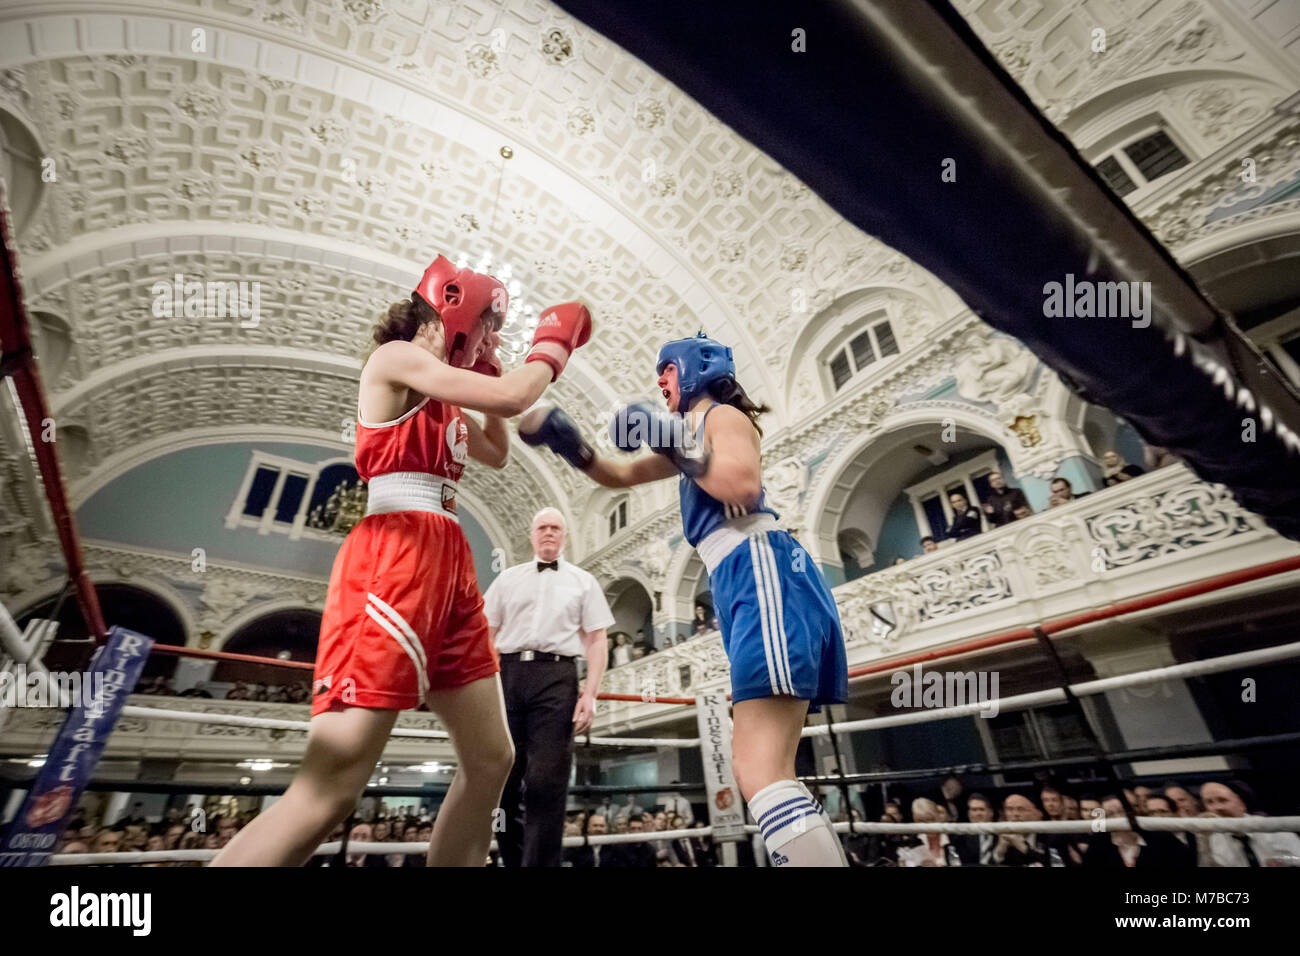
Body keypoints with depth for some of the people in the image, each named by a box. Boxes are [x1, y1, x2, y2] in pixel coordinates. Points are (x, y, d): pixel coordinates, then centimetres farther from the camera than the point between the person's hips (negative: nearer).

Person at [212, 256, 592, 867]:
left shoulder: (440, 396, 24)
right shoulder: (396, 358, -1)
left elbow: (497, 453, 36)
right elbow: (512, 397, -13)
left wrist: (492, 377, 28)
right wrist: (552, 346, 7)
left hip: (447, 565, 10)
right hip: (393, 559, -9)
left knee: (491, 759, 9)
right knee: (331, 783, -14)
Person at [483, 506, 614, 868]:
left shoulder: (583, 581, 11)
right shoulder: (508, 578, 16)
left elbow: (597, 640, 5)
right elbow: (487, 636, 14)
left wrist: (589, 694, -6)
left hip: (556, 676, -2)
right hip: (507, 674, 3)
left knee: (547, 782, -4)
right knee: (502, 777, 9)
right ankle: (512, 858, 28)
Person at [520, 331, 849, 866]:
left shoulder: (723, 415, 3)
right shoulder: (692, 436, 29)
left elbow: (743, 486, -17)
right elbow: (620, 476, 33)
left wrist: (675, 444, -9)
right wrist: (566, 441, 21)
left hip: (763, 574, -10)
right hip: (741, 587, 10)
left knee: (758, 772, -19)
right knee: (769, 773, 10)